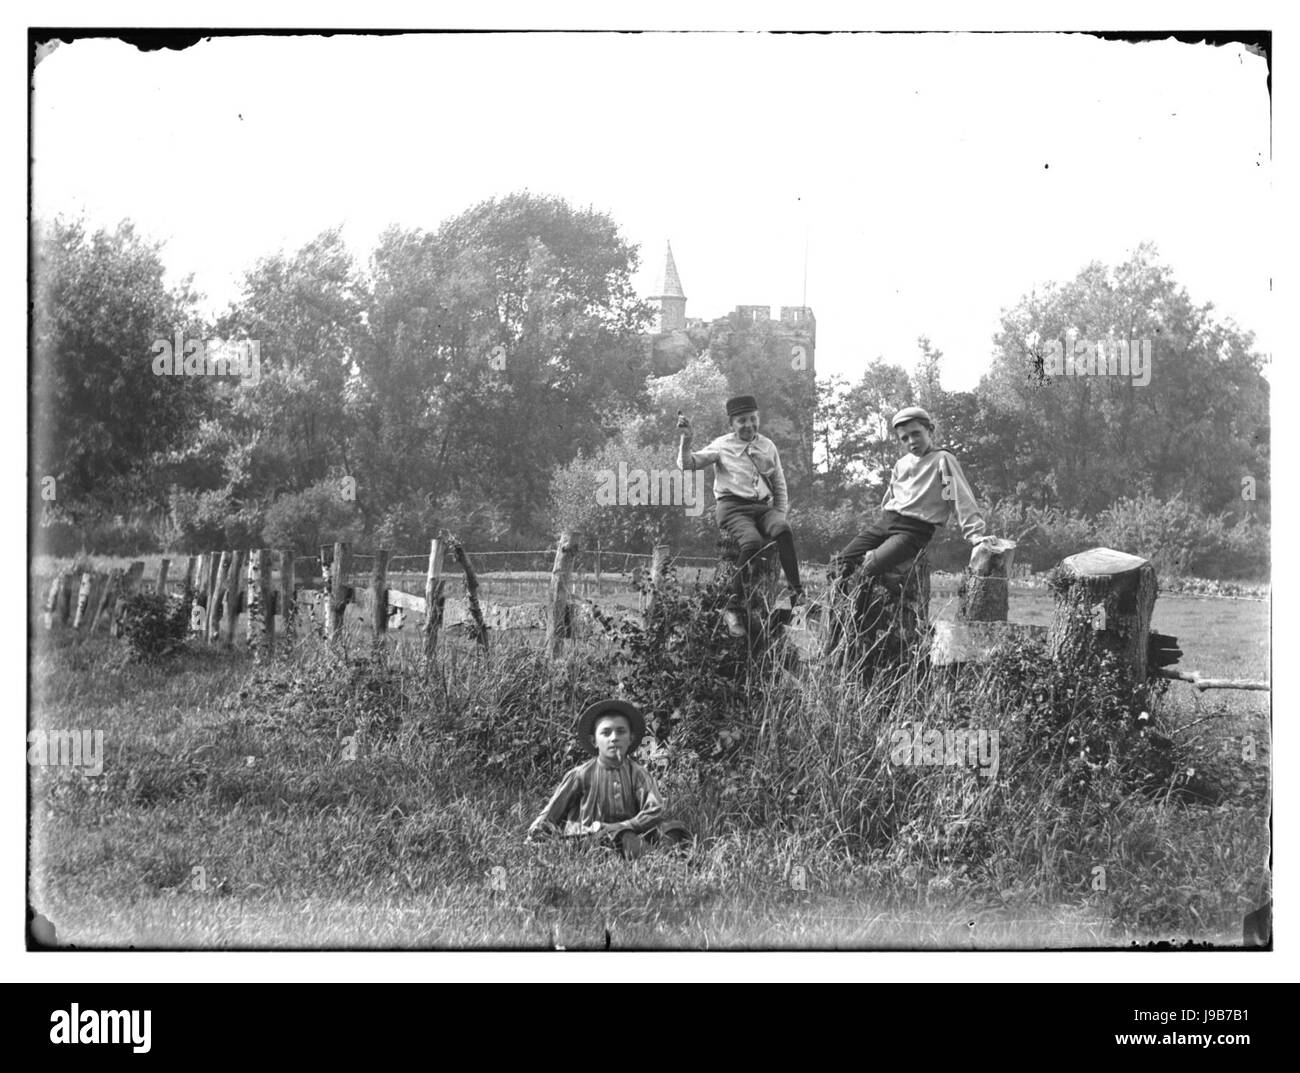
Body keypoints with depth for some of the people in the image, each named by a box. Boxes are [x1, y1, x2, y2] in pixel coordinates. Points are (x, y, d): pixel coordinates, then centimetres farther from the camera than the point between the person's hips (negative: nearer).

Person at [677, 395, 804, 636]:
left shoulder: (767, 446, 17)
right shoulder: (722, 446, 6)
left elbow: (780, 486, 23)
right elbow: (687, 464, -1)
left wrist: (780, 514, 10)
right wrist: (686, 438, -15)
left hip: (763, 507, 4)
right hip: (733, 507, -4)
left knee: (784, 530, -31)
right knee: (752, 541, -34)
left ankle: (793, 588, -28)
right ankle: (735, 605, -25)